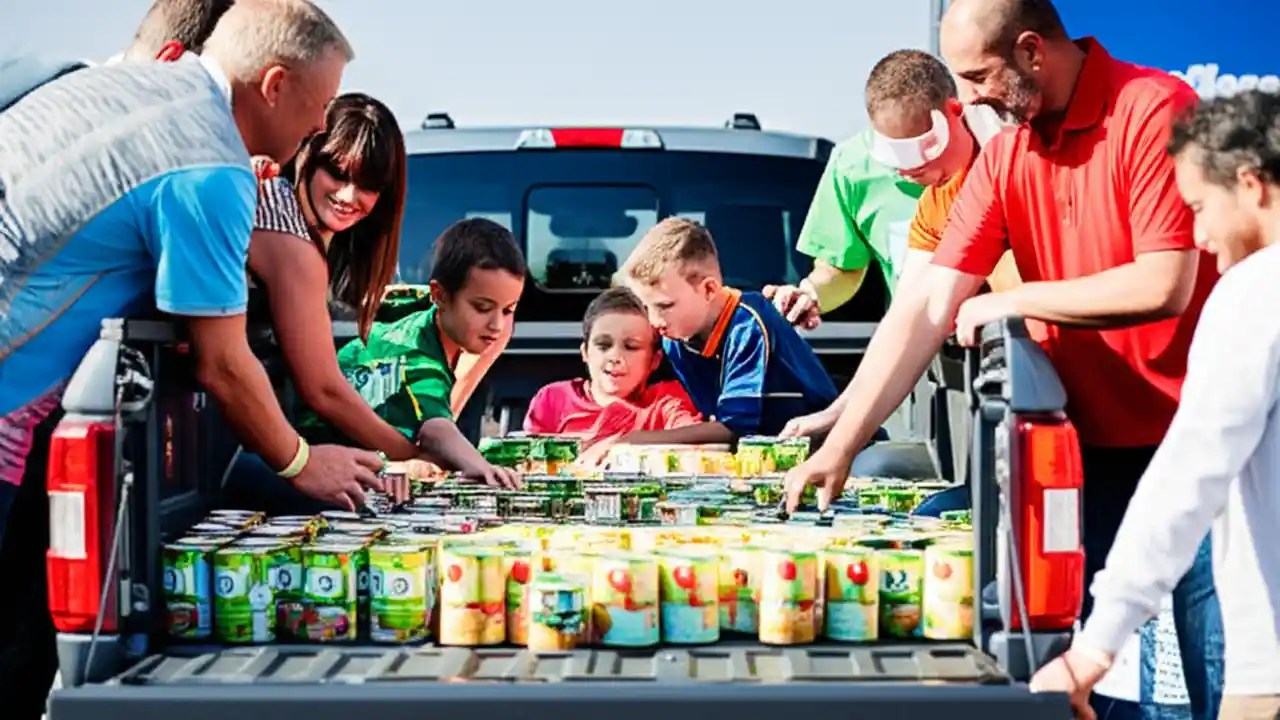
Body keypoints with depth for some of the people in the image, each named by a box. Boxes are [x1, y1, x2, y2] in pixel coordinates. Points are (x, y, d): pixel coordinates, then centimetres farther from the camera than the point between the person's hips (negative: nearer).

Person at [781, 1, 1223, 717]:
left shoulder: (1154, 111, -14)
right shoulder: (1005, 157, 4)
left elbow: (1163, 286, -22)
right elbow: (925, 308, 0)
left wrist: (1014, 300, -11)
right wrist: (840, 447, -7)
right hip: (1094, 443, 6)